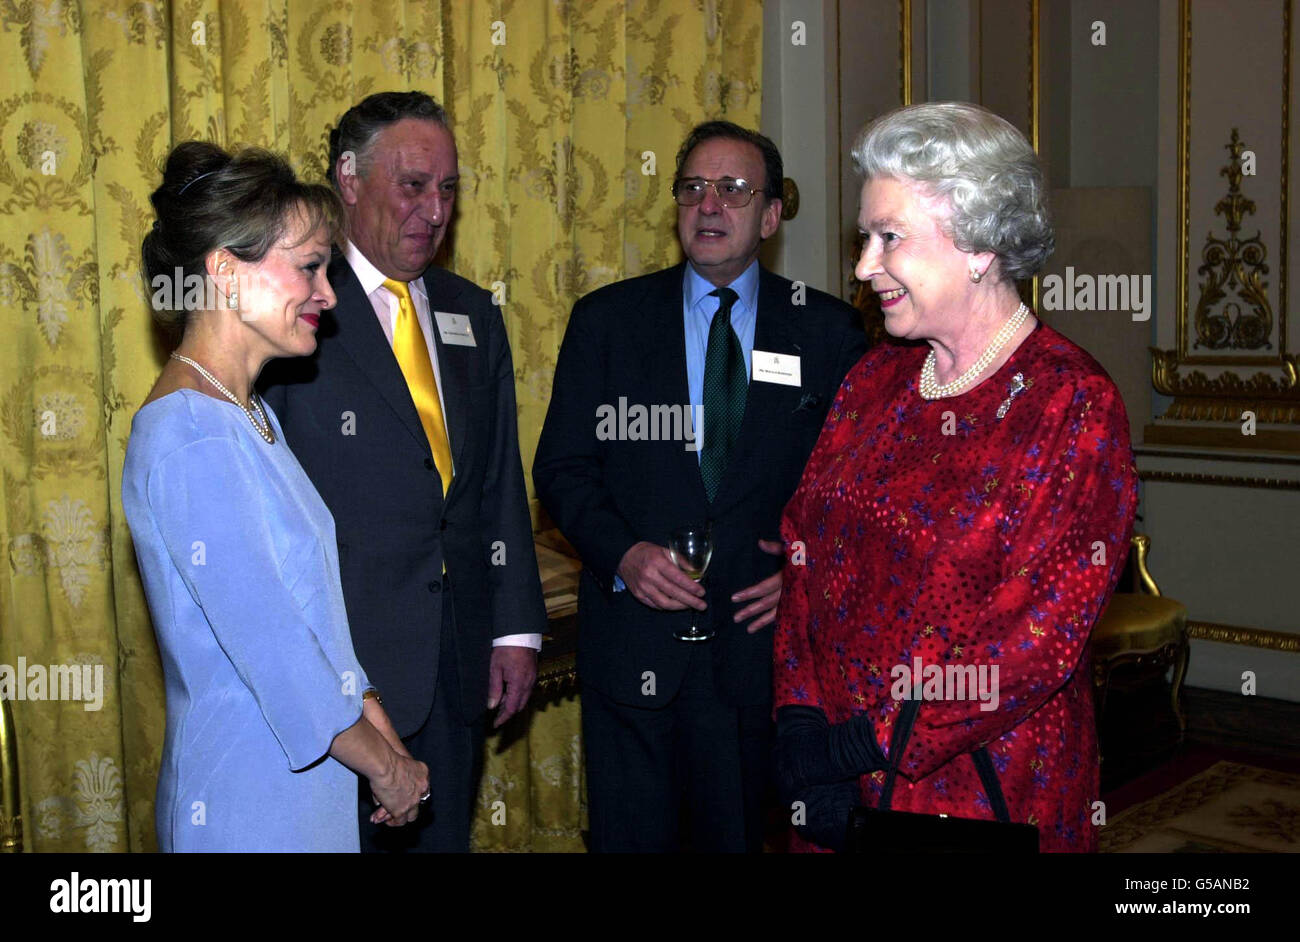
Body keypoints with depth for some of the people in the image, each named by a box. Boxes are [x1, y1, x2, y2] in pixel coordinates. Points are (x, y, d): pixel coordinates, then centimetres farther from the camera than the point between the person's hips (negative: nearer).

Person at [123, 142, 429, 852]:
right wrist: (386, 767, -9)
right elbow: (272, 652, -22)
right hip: (252, 804, -9)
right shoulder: (192, 438, -22)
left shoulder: (251, 417, 8)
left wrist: (385, 738, 5)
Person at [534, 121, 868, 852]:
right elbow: (562, 467, 3)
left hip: (761, 632, 0)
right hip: (632, 638, 0)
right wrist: (622, 553, -13)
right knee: (630, 834, 8)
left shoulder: (828, 331, 4)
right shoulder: (607, 320, 5)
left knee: (740, 831, 11)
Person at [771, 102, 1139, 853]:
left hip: (986, 787, -5)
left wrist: (875, 740, -18)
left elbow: (1044, 627, -18)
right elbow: (808, 550, 3)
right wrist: (803, 722, -9)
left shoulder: (1074, 405, -13)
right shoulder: (875, 382, 5)